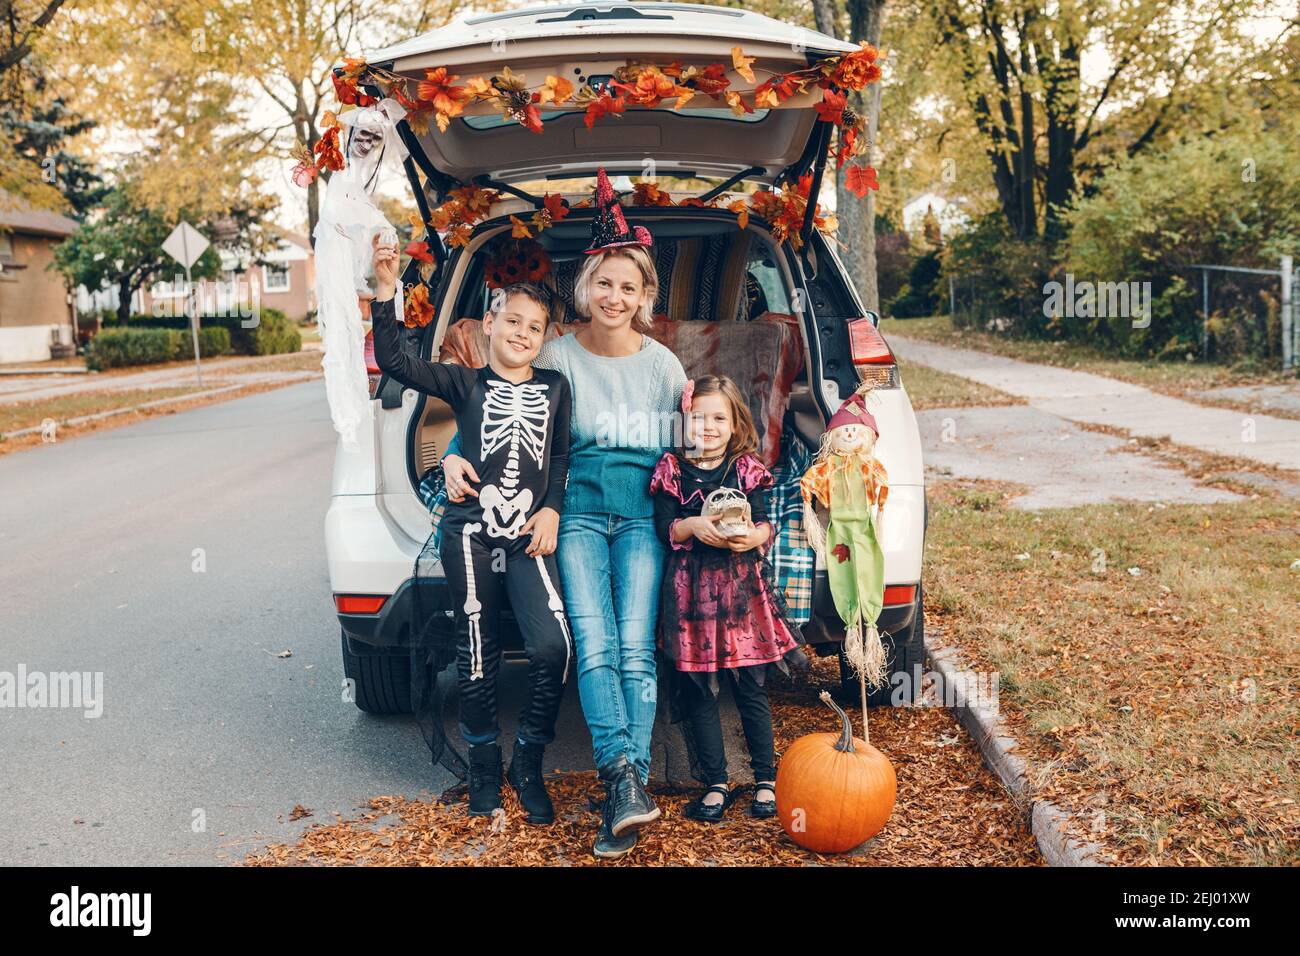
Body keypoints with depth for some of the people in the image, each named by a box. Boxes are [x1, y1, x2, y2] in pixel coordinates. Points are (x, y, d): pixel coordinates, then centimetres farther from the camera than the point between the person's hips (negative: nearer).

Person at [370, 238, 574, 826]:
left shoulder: (555, 387, 12)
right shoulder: (464, 383, 5)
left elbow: (562, 457, 12)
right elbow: (394, 362, -5)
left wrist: (551, 509, -1)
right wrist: (385, 294, -13)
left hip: (528, 534, 1)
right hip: (471, 532, -1)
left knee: (552, 645, -14)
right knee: (478, 654, 6)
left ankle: (528, 763, 6)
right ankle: (484, 764, 26)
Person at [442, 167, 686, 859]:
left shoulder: (660, 363, 6)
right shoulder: (556, 356, 3)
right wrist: (456, 456, -7)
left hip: (641, 516, 0)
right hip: (579, 512, 0)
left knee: (635, 647, -13)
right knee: (594, 645, -18)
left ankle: (624, 789, -11)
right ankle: (628, 782, -22)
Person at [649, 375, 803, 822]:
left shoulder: (748, 468, 5)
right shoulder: (672, 469, 5)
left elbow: (765, 524, -2)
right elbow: (664, 527, -2)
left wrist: (752, 537, -23)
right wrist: (693, 526, -20)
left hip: (742, 583, 0)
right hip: (691, 588, 0)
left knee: (751, 687, 5)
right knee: (700, 691, 5)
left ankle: (766, 780, 19)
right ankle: (716, 785, 18)